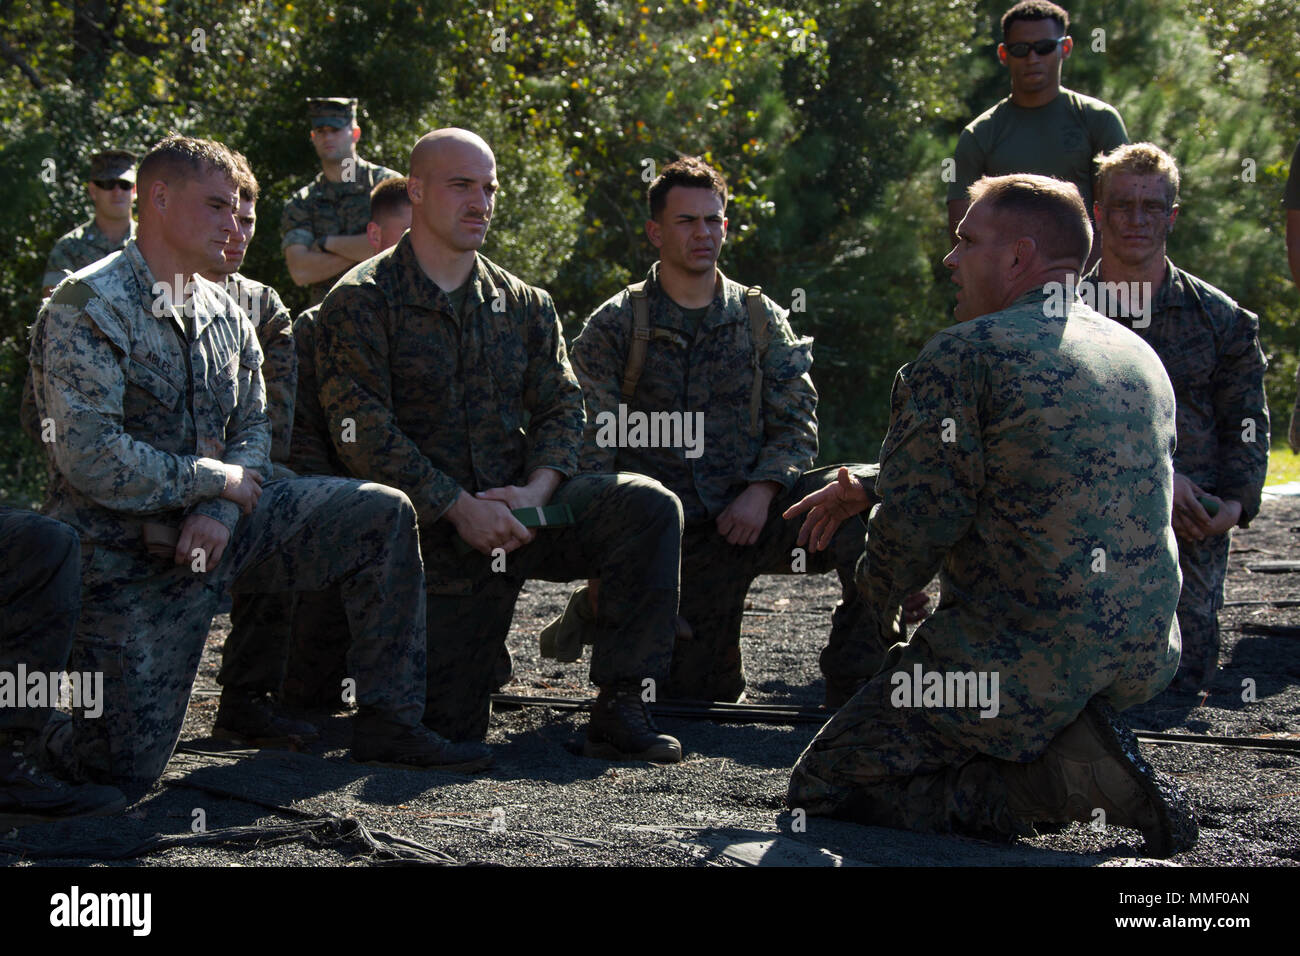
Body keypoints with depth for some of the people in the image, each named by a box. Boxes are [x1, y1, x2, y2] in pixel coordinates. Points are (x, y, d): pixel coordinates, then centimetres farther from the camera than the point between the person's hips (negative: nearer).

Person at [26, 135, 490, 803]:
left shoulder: (225, 315, 11)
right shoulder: (88, 310, -15)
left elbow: (253, 429, 11)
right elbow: (90, 458, -24)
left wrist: (220, 511, -11)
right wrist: (216, 480, -13)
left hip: (215, 525, 7)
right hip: (128, 557, -7)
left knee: (382, 515, -3)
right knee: (123, 774, -15)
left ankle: (388, 721, 4)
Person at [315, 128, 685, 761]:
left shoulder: (523, 304, 15)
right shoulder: (361, 302, -2)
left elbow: (562, 406, 8)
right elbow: (362, 430, -12)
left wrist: (535, 491, -13)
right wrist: (459, 508, -19)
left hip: (525, 513, 4)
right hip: (434, 530, -4)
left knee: (648, 506, -24)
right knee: (448, 729, -9)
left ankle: (621, 709, -20)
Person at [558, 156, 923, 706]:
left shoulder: (761, 319, 9)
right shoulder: (614, 326, 2)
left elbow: (796, 423, 5)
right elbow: (591, 445, -4)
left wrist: (762, 491, -16)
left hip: (755, 514, 2)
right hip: (668, 533, -2)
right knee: (696, 695, -4)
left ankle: (854, 692, -19)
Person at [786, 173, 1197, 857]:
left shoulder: (963, 354, -14)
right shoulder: (1140, 357, 12)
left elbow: (917, 523, -13)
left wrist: (877, 597, 10)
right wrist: (867, 489, 24)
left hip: (1020, 669, -9)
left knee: (822, 787, 6)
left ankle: (1064, 778, -10)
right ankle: (1082, 747, 9)